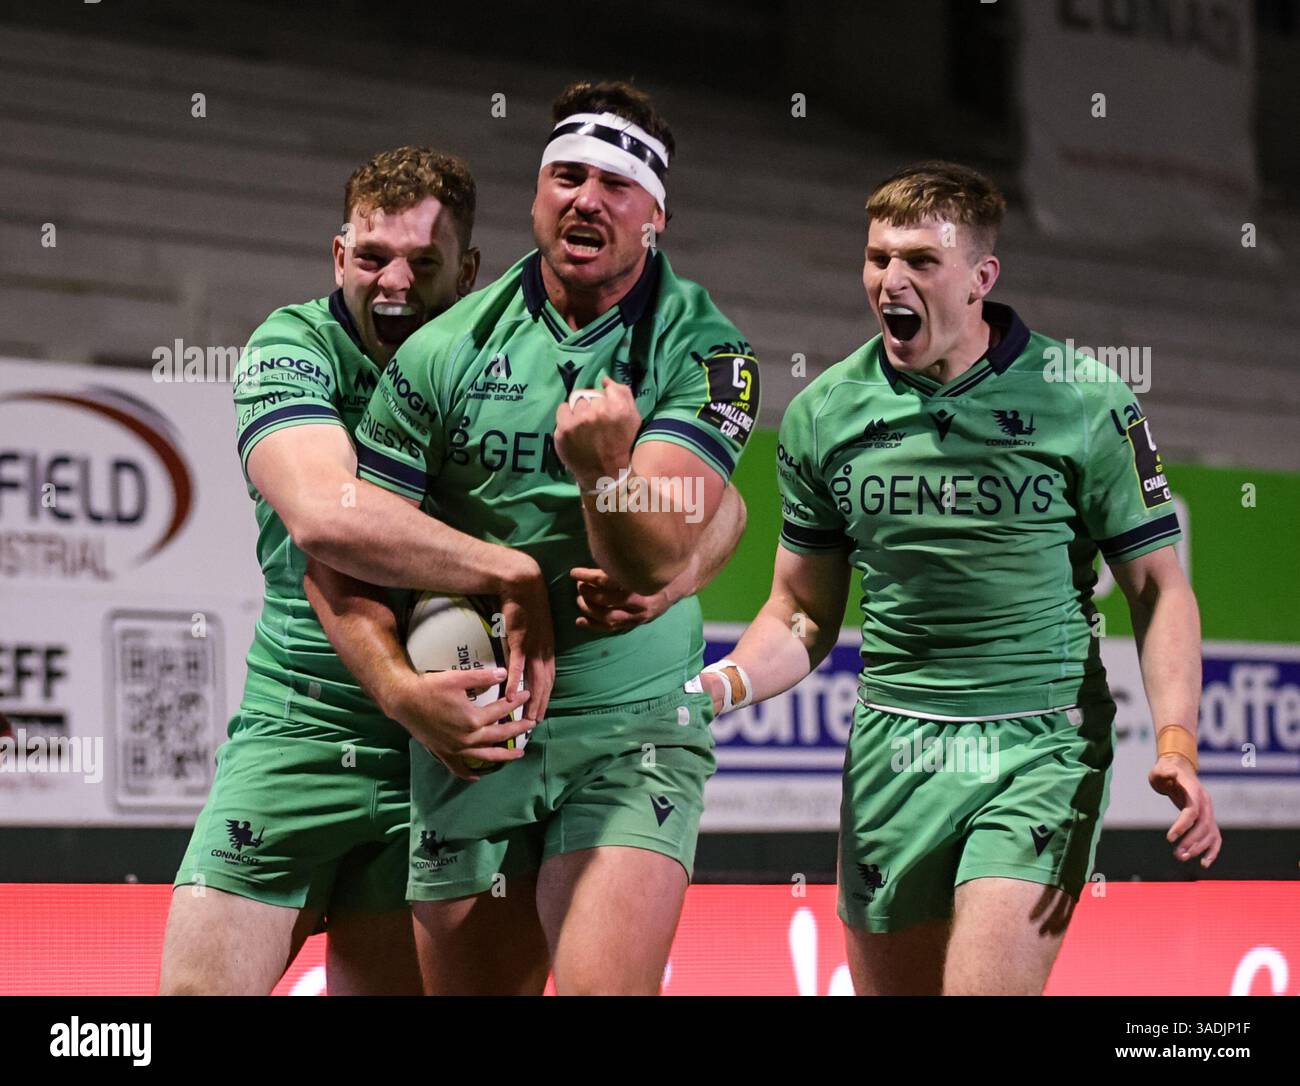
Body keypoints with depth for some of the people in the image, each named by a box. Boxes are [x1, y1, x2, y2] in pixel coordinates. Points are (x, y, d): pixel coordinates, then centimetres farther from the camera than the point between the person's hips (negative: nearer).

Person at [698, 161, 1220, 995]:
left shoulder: (1085, 403, -5)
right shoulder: (823, 415, 4)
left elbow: (1158, 589, 0)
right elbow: (804, 617, 12)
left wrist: (1176, 741, -15)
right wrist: (711, 690, -8)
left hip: (1041, 748, -4)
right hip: (891, 752, 4)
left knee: (985, 987, -18)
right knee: (891, 987, 8)